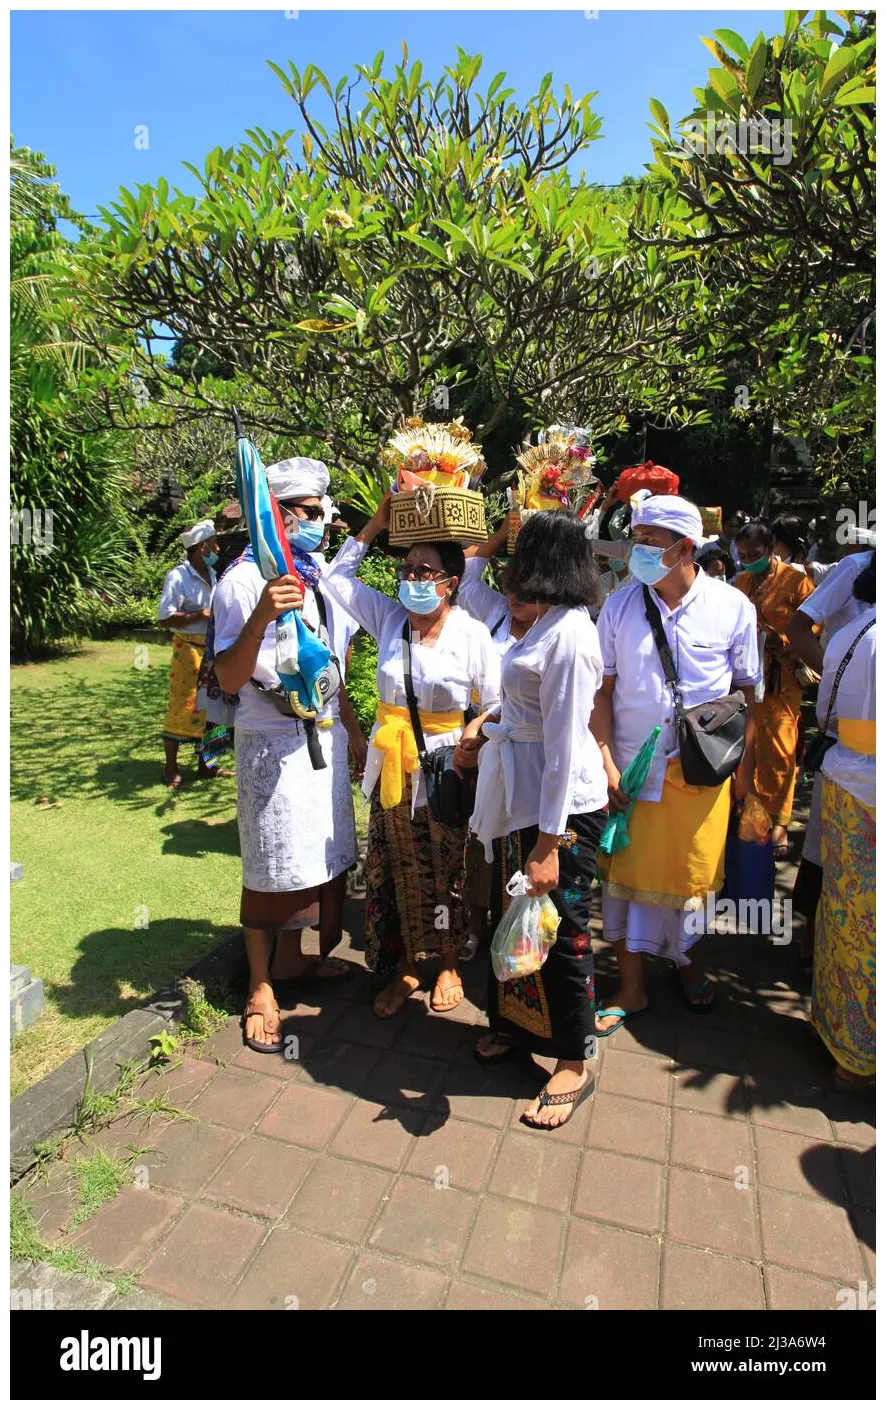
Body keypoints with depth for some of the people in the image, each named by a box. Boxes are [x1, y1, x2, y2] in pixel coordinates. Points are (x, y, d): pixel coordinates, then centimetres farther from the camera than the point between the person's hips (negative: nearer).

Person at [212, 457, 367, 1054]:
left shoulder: (321, 578, 9)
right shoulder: (244, 580, -13)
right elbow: (229, 679, -20)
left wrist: (354, 732, 18)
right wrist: (262, 617, -35)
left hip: (325, 736, 7)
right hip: (274, 741, -7)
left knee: (320, 856, 15)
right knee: (273, 865, 3)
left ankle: (294, 959, 36)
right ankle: (262, 987, 21)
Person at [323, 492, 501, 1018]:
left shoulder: (473, 634, -9)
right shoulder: (389, 617, 1)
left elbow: (497, 704, -5)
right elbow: (338, 576, 9)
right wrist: (376, 524, 3)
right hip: (392, 765, 4)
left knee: (445, 871, 10)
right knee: (396, 869, 11)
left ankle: (449, 966, 32)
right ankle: (404, 969, 30)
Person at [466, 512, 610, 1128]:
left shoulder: (570, 633, -22)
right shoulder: (548, 623, 7)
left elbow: (564, 743, -24)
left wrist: (548, 844, -22)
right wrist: (486, 725, 6)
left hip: (562, 807, -9)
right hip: (522, 799, 9)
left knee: (561, 932, 7)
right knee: (515, 917, 22)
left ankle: (573, 1063, 29)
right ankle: (520, 1025, 43)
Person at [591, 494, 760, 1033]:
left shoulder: (733, 606, -4)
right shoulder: (619, 606, -2)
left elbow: (747, 691, 3)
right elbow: (602, 689, 0)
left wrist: (746, 767, 2)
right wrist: (606, 762, -7)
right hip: (634, 765, 1)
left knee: (694, 872, 12)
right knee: (629, 869, 6)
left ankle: (687, 958, 41)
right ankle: (632, 986, 24)